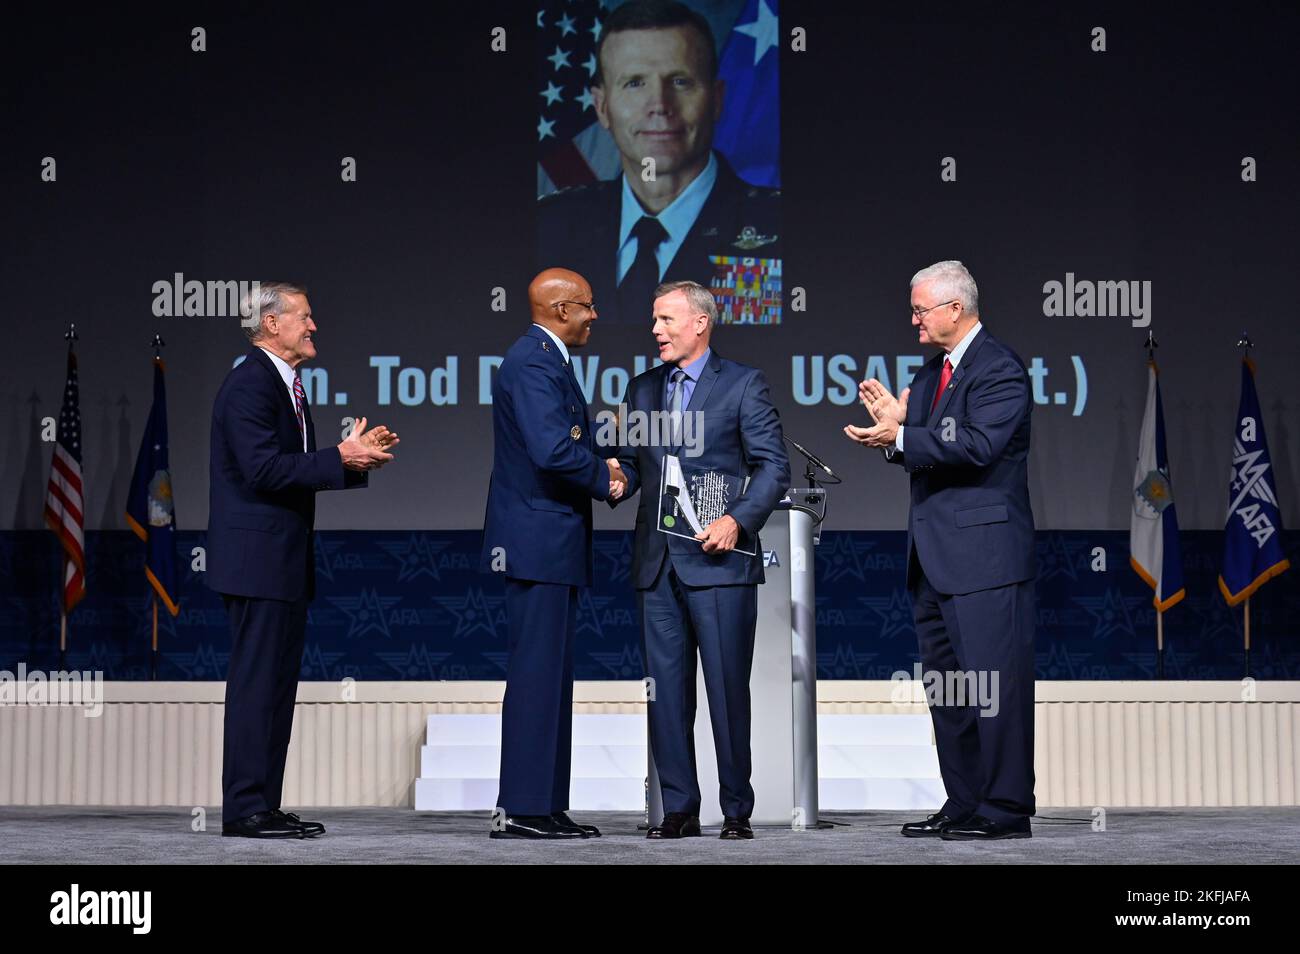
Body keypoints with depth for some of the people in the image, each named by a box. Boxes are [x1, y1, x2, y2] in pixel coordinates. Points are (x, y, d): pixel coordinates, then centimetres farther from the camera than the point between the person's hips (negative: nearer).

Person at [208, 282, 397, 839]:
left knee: (278, 683, 11)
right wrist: (340, 458, -18)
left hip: (285, 561, 10)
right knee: (256, 681, -8)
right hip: (258, 557, -10)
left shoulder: (286, 384, 19)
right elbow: (264, 468, -22)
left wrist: (356, 458, 8)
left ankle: (264, 806, 16)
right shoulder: (249, 384, -13)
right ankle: (244, 810, -4)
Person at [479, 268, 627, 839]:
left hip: (553, 545, 11)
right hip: (537, 541, -11)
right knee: (537, 674, -9)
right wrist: (604, 480, -11)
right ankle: (520, 809, -5)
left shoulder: (547, 361, 19)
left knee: (552, 678, 12)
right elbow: (552, 449, -26)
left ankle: (546, 806, 17)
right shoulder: (533, 363, -15)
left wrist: (599, 467, 3)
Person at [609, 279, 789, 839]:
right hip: (657, 562, 5)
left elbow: (774, 466, -4)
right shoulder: (641, 389, 16)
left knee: (727, 689, -2)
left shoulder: (744, 385, 1)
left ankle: (737, 810, 8)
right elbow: (630, 462, 18)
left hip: (718, 560, -5)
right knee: (666, 690, 5)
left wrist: (738, 520, -18)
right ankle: (678, 809, 12)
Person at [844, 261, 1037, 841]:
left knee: (995, 682, -7)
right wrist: (896, 426, 2)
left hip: (984, 551, -10)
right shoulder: (929, 375, 19)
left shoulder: (999, 369, -9)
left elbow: (978, 445, -22)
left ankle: (1005, 809, -2)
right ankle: (963, 804, 20)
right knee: (947, 685, 13)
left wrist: (900, 436, -19)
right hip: (934, 555, 10)